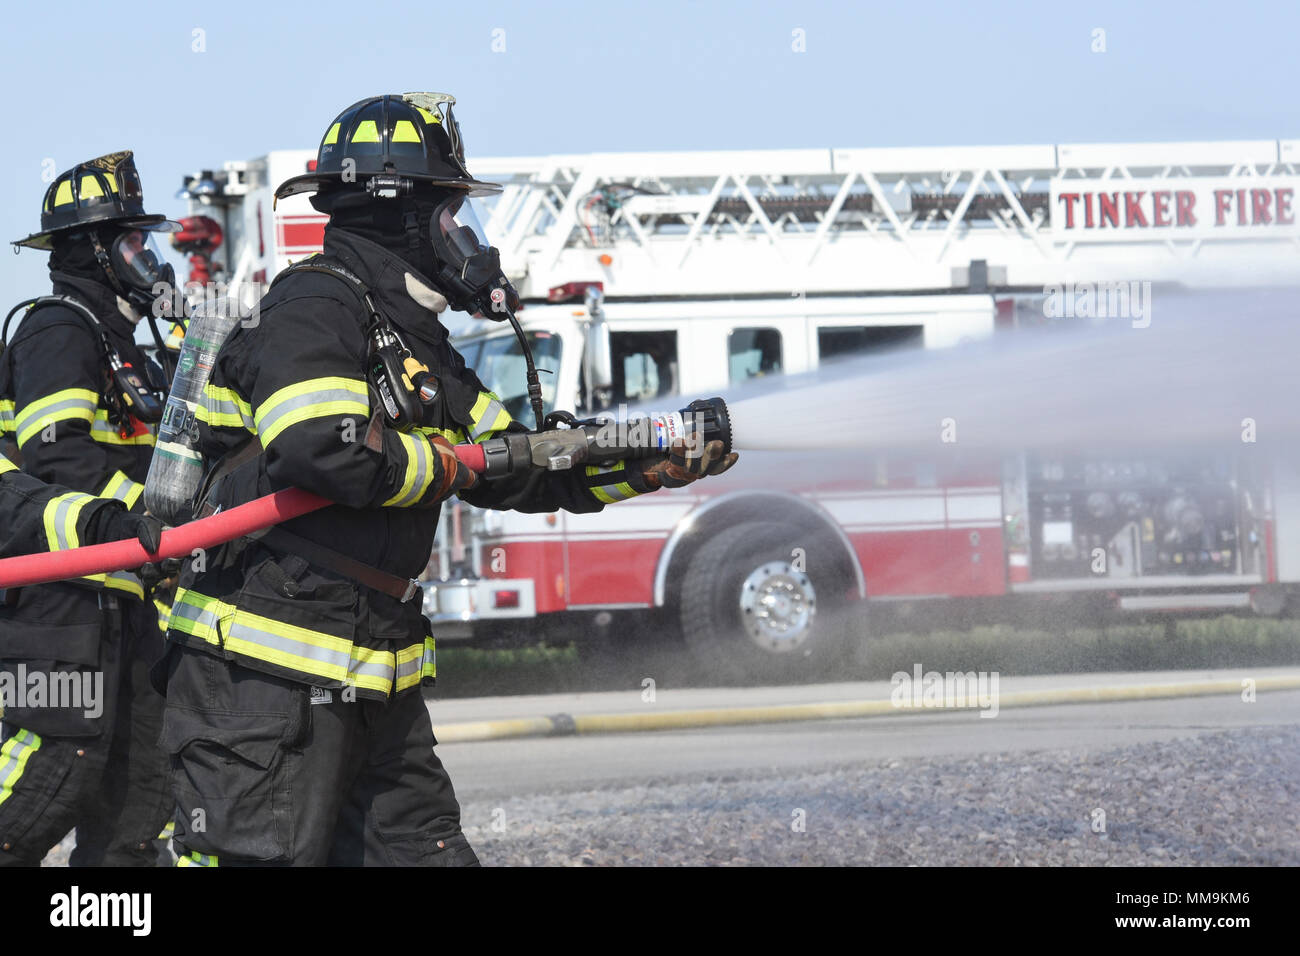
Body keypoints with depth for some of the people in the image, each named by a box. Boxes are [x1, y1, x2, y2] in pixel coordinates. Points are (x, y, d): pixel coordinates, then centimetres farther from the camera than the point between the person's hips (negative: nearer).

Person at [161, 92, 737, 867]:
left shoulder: (415, 339, 18)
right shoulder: (315, 306, -12)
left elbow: (517, 471, 21)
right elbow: (318, 447, -29)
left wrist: (662, 461, 15)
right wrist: (445, 464, -12)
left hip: (375, 678, 10)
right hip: (270, 666, -10)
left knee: (423, 847, 10)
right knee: (264, 855, -9)